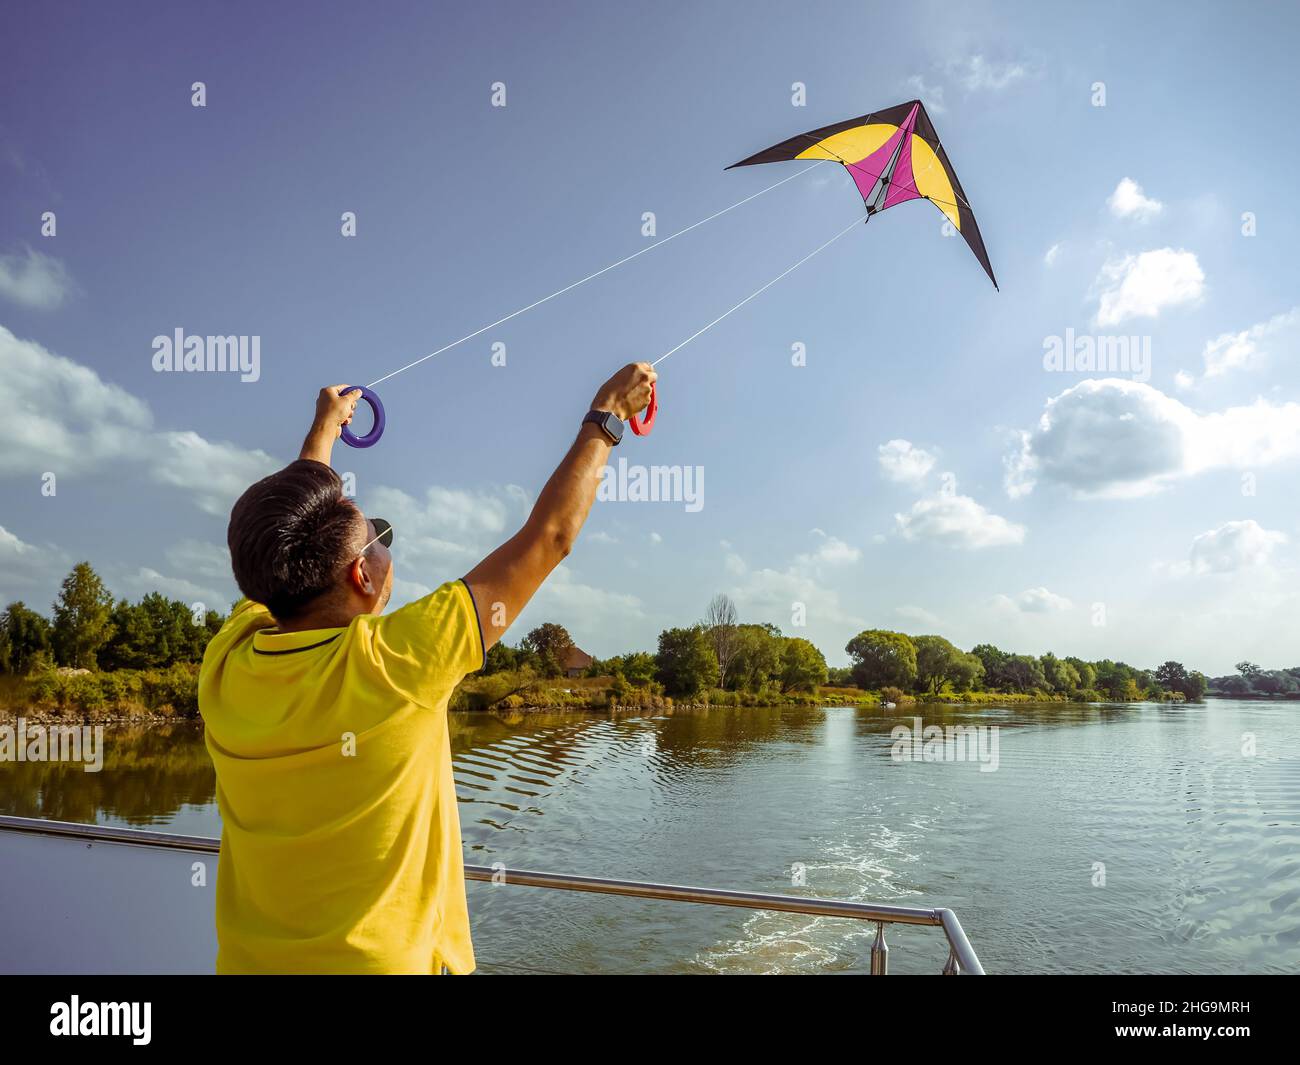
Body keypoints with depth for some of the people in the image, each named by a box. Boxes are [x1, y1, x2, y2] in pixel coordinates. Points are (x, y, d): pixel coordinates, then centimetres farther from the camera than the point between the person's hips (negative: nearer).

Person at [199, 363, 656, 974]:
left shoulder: (225, 667, -12)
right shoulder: (390, 665, -26)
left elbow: (282, 540, 9)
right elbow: (549, 537, -17)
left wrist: (324, 428, 22)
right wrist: (606, 418, -3)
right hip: (383, 959, -5)